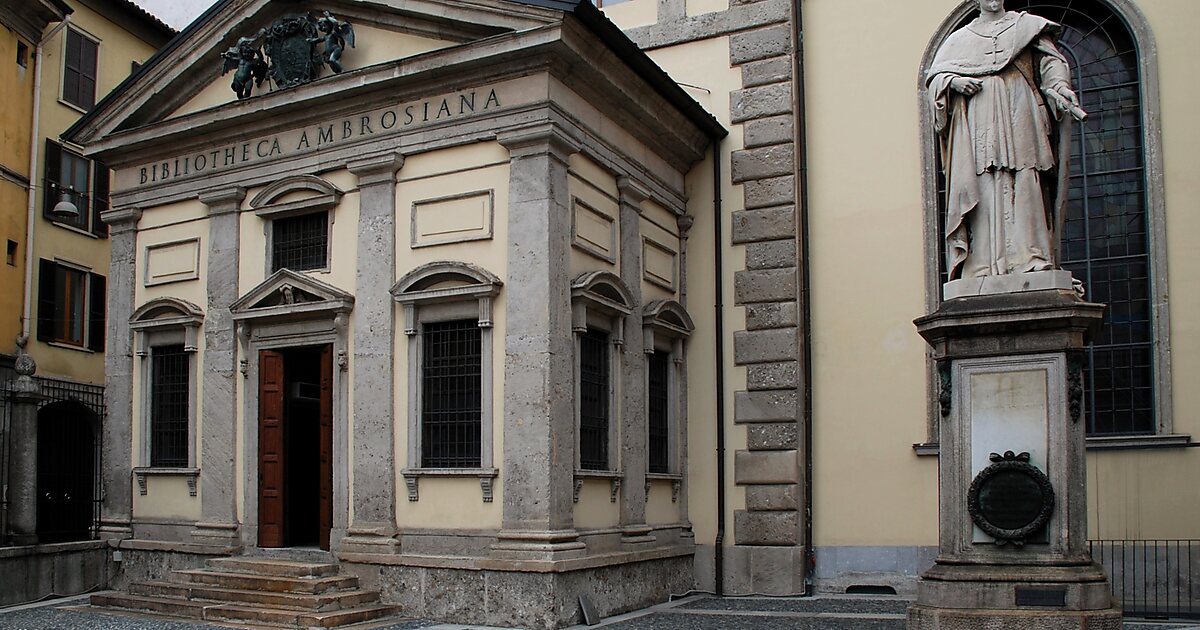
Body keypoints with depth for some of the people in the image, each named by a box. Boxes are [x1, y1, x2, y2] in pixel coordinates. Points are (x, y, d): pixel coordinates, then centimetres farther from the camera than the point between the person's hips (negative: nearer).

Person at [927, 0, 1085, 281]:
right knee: (984, 191, -11)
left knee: (1023, 186, -14)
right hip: (976, 124, 1)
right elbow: (935, 75, 18)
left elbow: (1050, 61, 8)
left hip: (1018, 117, -1)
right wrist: (953, 81, -5)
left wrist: (1060, 85, -13)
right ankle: (984, 267, -19)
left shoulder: (1027, 26, 21)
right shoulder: (958, 39, 25)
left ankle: (1030, 260, -22)